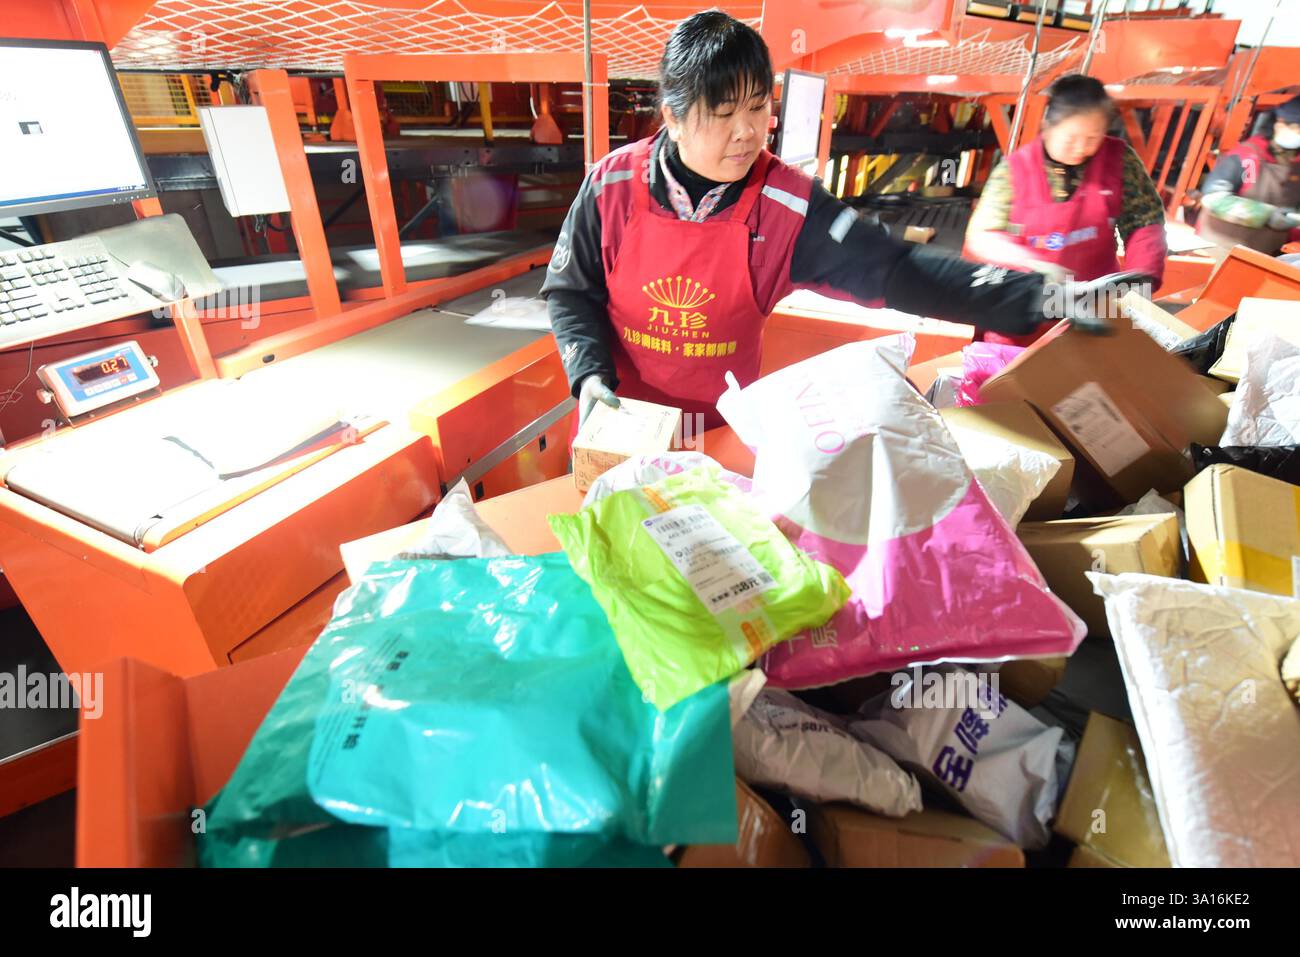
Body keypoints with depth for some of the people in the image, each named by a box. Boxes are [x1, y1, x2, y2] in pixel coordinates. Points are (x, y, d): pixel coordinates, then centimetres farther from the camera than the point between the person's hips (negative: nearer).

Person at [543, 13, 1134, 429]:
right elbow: (570, 292, -2)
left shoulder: (786, 204, -14)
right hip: (621, 419, 1)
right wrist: (590, 375, -17)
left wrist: (1040, 297, -25)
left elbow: (891, 272, -18)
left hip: (723, 431, 0)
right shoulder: (614, 185, -12)